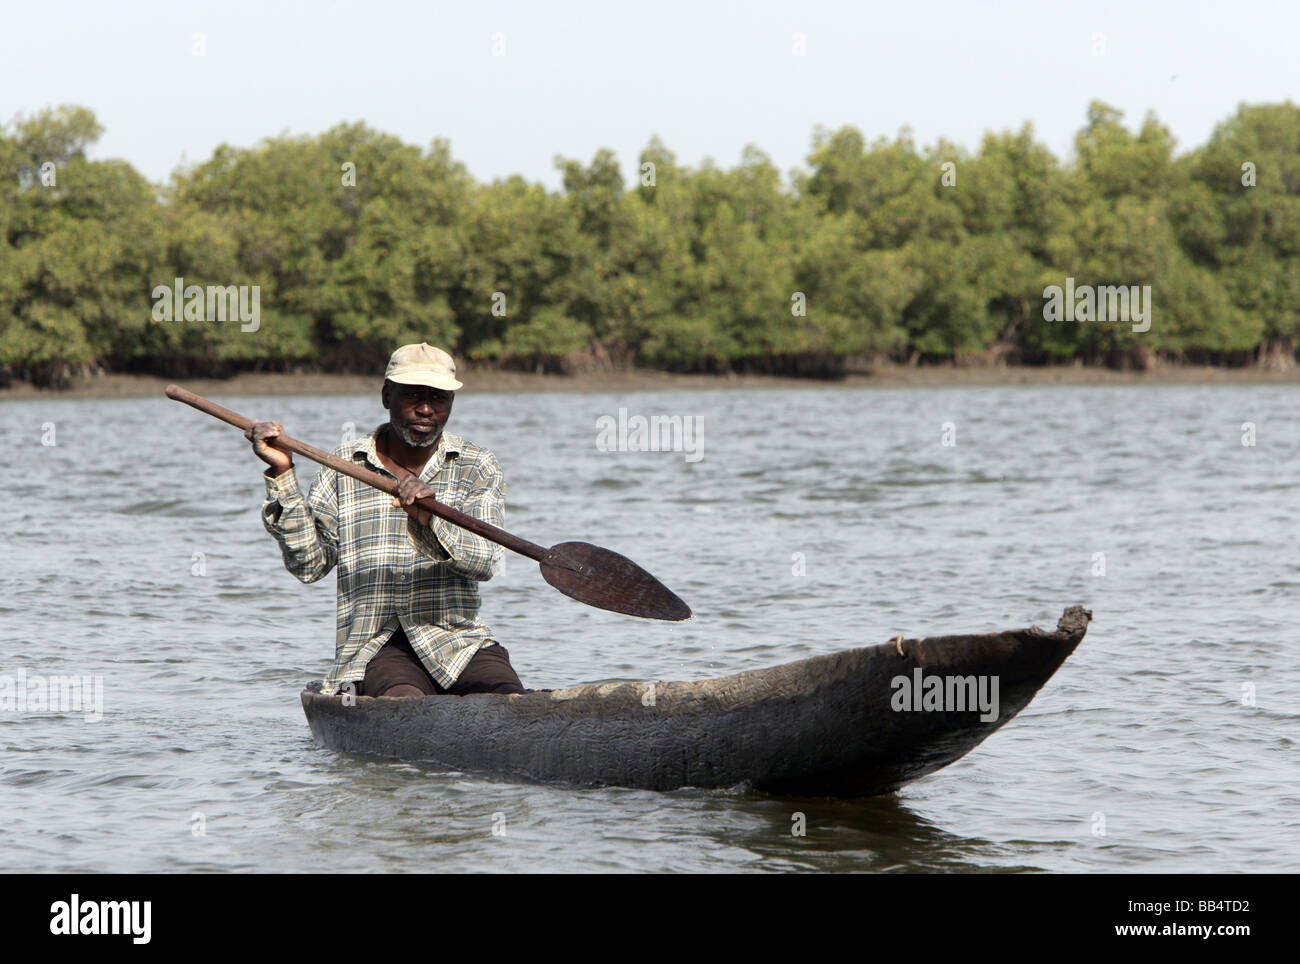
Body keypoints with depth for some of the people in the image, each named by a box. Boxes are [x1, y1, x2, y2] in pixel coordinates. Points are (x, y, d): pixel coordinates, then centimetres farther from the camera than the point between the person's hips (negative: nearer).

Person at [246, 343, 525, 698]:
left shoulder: (477, 466, 9)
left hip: (458, 638, 1)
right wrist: (282, 476, -5)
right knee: (404, 701, -34)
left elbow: (485, 561, -8)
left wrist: (432, 521, -28)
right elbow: (308, 564, 1)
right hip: (378, 648, -1)